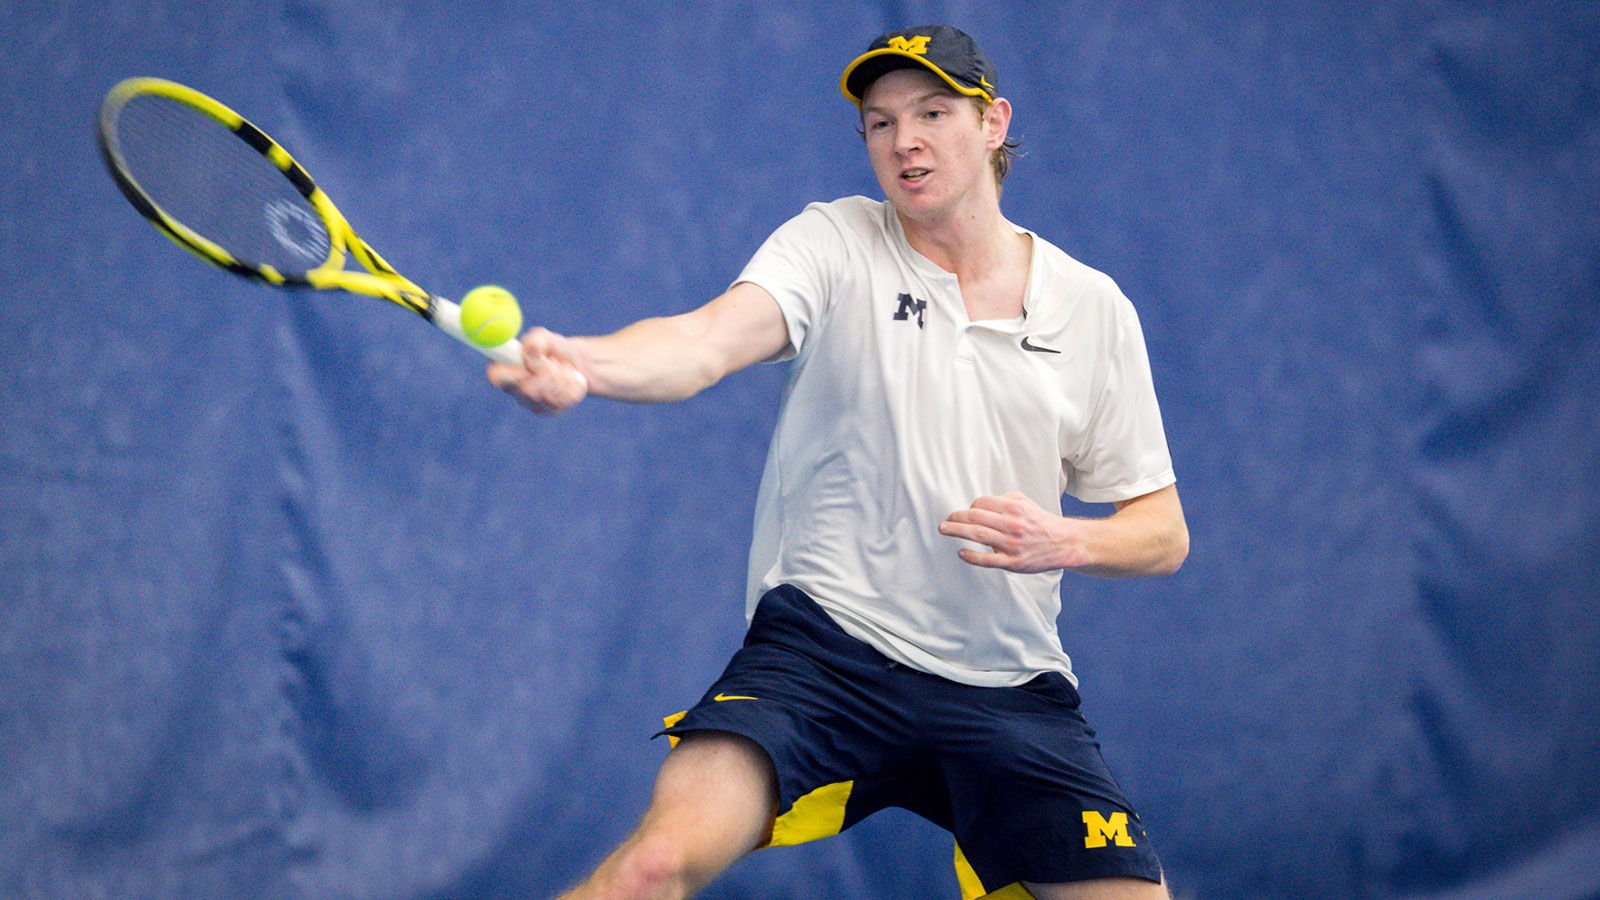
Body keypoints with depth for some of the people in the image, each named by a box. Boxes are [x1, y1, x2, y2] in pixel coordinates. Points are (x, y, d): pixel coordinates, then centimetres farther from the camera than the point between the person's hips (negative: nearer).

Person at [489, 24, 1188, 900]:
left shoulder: (1093, 308, 9)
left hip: (1008, 690, 4)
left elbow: (1162, 532, 14)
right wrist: (582, 362, -40)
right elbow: (710, 339, -18)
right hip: (820, 650, -3)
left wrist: (1066, 542, -9)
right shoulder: (834, 244, 2)